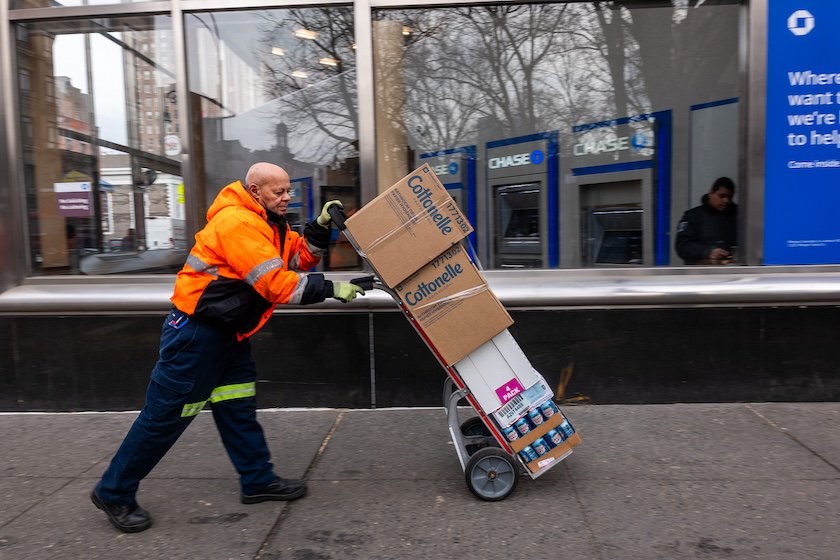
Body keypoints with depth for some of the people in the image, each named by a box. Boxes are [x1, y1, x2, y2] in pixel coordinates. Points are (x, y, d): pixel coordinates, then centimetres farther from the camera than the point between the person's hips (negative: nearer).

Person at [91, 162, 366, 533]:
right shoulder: (238, 223, -22)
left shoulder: (269, 224, 11)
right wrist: (331, 289, -21)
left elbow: (302, 257, 9)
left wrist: (320, 226, -5)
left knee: (238, 407, 13)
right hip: (196, 331, -10)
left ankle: (258, 480, 23)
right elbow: (277, 283, -27)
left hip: (226, 332, 10)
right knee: (167, 414, 1)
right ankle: (113, 493, 18)